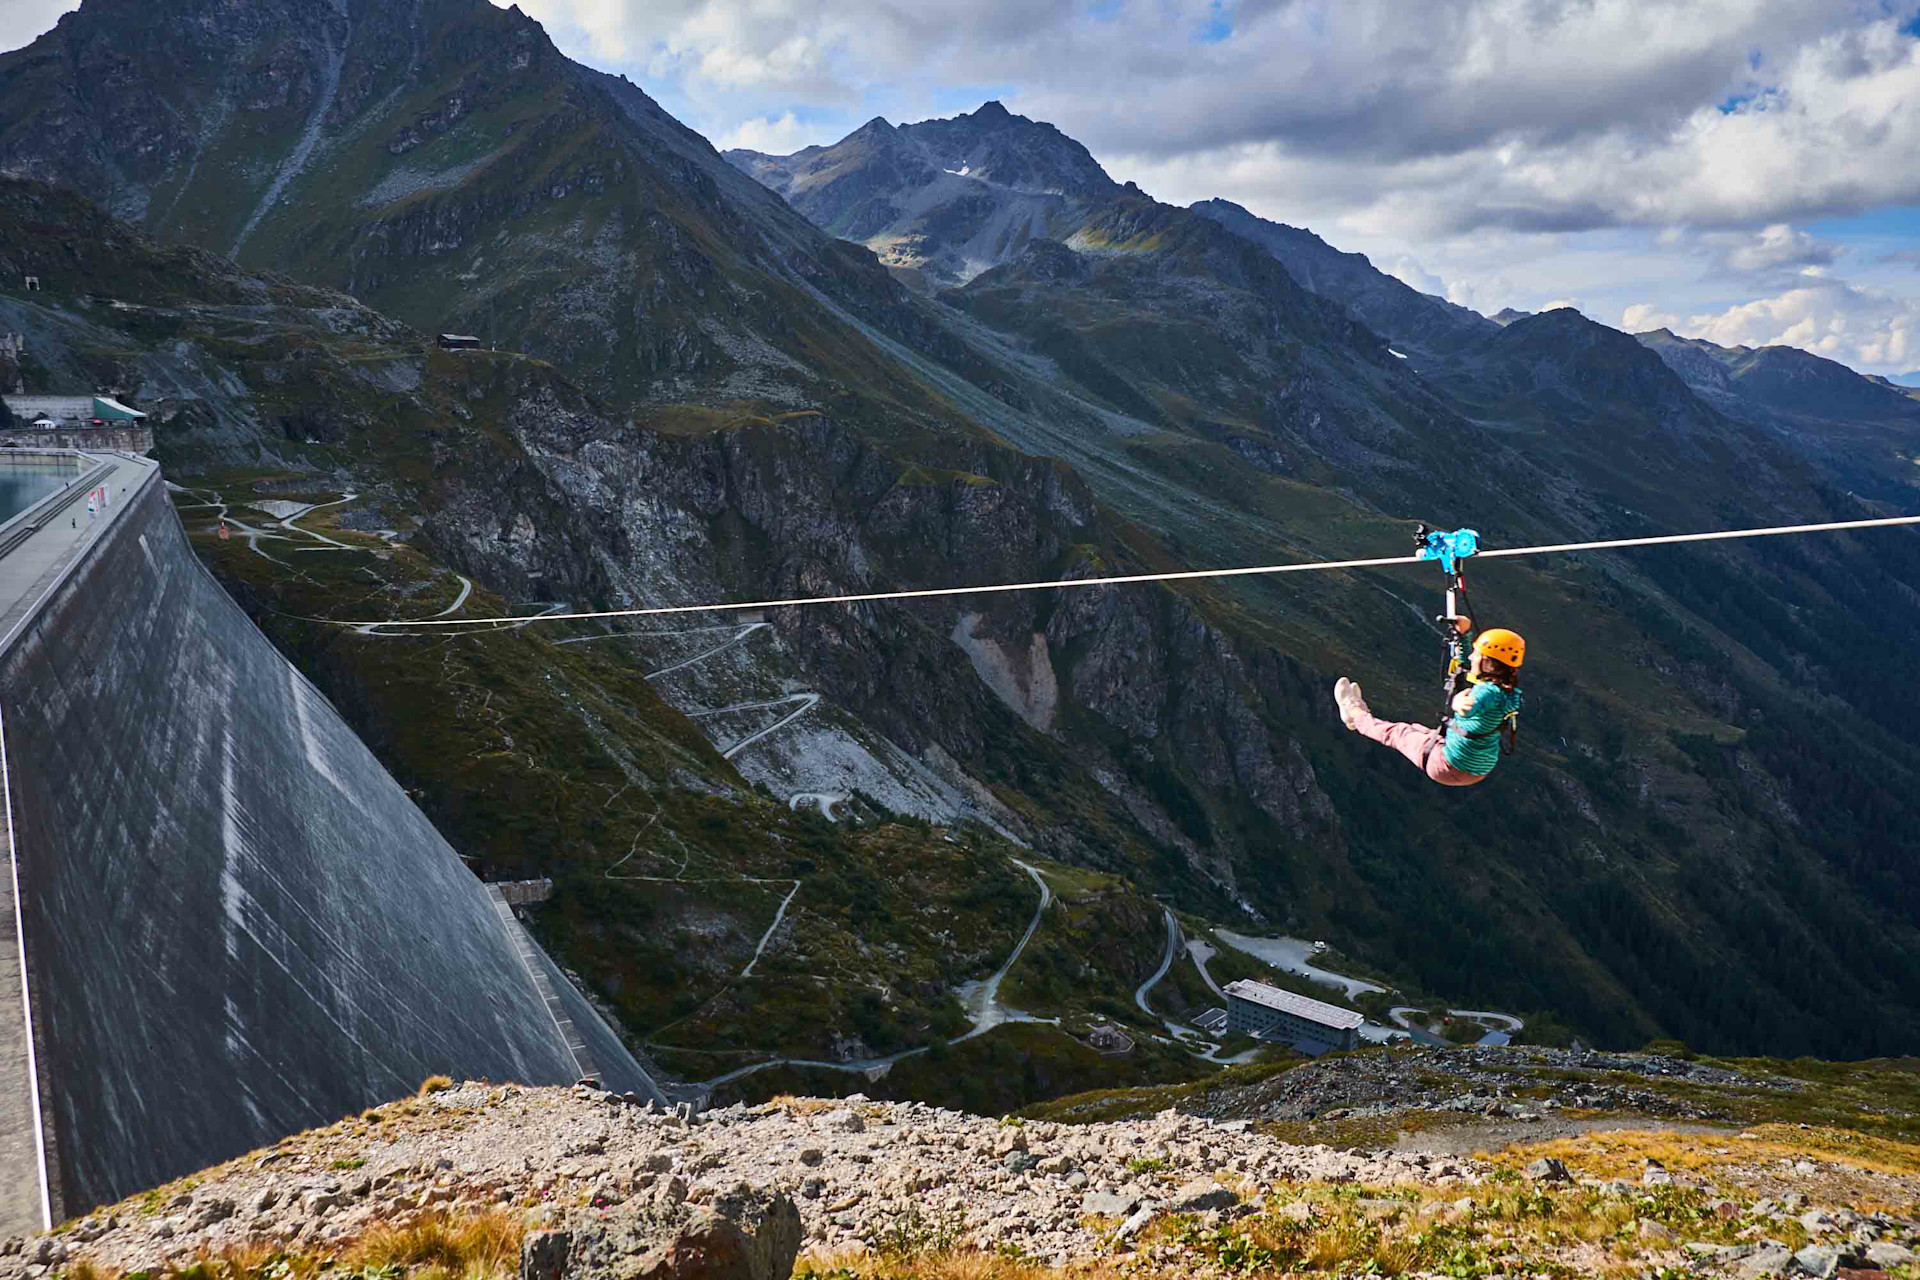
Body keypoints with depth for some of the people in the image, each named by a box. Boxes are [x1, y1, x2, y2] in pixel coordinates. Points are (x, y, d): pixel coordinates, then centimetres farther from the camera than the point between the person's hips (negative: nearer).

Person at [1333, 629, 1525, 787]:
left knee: (1398, 733, 16)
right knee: (1416, 730, 30)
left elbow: (1473, 705, -56)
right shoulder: (1509, 691, -4)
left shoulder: (1489, 691, -30)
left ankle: (1354, 712, 41)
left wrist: (1459, 703, -75)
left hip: (1449, 769, -8)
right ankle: (1362, 716, 53)